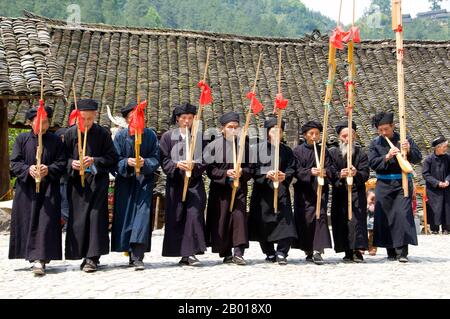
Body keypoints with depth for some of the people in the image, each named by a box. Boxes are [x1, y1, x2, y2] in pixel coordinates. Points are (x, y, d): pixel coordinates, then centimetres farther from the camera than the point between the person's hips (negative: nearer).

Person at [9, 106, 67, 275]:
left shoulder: (55, 140, 6)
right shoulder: (22, 139, 7)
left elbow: (61, 162, 1)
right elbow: (14, 163, 2)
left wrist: (49, 169, -17)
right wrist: (28, 169, -16)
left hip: (48, 188, -1)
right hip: (26, 189, 2)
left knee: (45, 223, -10)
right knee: (28, 222, 5)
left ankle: (39, 259, -13)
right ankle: (37, 257, 18)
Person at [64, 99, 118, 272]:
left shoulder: (102, 133, -2)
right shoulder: (70, 134, 2)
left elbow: (112, 157, -2)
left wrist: (94, 161, -16)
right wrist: (72, 163, -14)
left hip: (97, 181, -2)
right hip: (77, 181, 2)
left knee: (95, 215, -7)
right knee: (78, 217, 3)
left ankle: (92, 257, -4)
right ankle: (83, 254, 15)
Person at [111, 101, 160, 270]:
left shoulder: (150, 135, -1)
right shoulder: (120, 136, 1)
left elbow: (156, 159, -3)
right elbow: (116, 161, -3)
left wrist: (144, 163, -23)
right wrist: (127, 162, -22)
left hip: (144, 181, -2)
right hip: (125, 181, 2)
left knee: (143, 213, -13)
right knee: (126, 216, 5)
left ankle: (137, 257, -17)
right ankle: (132, 253, 18)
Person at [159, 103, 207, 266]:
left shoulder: (200, 136, 9)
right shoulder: (168, 137, 9)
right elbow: (164, 160, 2)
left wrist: (194, 166, -16)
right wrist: (176, 165, -17)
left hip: (195, 181, 0)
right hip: (175, 183, 1)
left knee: (194, 214, -12)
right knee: (176, 218, 1)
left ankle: (191, 253, -12)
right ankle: (183, 254, 10)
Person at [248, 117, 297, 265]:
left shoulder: (286, 150, 13)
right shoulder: (258, 148, 6)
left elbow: (291, 169, 5)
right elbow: (253, 169, -1)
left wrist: (284, 176, -17)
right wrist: (266, 175, -19)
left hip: (281, 190, 1)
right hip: (262, 191, -1)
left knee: (284, 219, -13)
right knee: (263, 223, 2)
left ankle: (281, 253, -5)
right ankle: (269, 253, 16)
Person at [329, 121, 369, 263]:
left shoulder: (360, 153, 5)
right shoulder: (333, 153, 6)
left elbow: (365, 174, -5)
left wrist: (356, 174, -26)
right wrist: (339, 175, -24)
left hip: (356, 193, -1)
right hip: (339, 193, 1)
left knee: (357, 219, -12)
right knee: (341, 220, -2)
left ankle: (357, 250, -11)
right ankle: (347, 251, 5)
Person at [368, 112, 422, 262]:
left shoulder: (405, 139, 3)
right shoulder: (375, 143, 7)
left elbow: (418, 159, -1)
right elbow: (372, 163, -2)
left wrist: (409, 150, -21)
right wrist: (386, 157, -19)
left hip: (402, 183, -2)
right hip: (383, 184, 2)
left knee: (402, 214, -12)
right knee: (384, 216, 1)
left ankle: (402, 251, -10)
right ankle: (391, 251, 11)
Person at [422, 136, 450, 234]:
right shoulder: (429, 159, -12)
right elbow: (425, 174, -9)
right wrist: (437, 183, -15)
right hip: (433, 189, -3)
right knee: (435, 208, -2)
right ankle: (435, 228, 9)